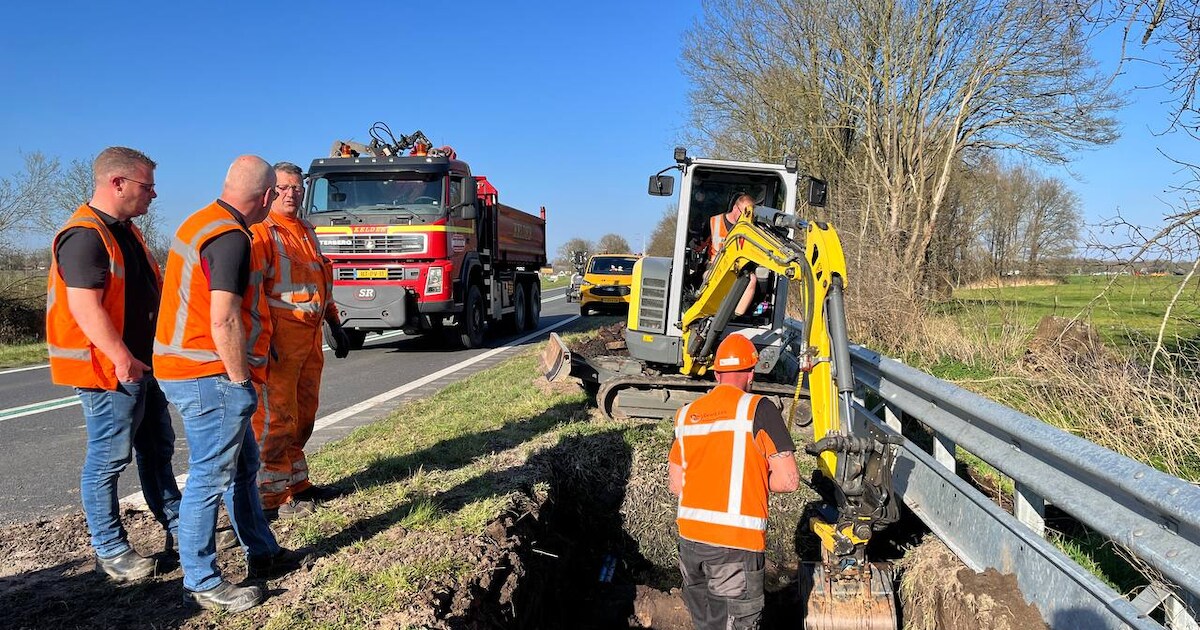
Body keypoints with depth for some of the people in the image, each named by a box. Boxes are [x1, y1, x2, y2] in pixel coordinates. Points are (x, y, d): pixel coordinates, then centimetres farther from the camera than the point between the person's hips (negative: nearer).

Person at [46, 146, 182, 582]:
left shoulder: (126, 231, 13)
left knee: (158, 450, 17)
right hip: (110, 372, -10)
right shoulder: (84, 236, -19)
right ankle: (110, 551, 13)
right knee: (108, 460, 1)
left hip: (143, 364, 10)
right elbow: (85, 307, -26)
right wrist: (123, 360, -27)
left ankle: (177, 528, 30)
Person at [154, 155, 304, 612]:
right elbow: (223, 321, -25)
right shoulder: (231, 237, -19)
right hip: (209, 376, -10)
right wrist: (242, 380, -15)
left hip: (184, 368, 10)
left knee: (243, 464, 18)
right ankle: (201, 582, 12)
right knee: (211, 477, -1)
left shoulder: (201, 222, 13)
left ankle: (262, 554, 30)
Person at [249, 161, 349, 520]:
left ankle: (297, 484, 26)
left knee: (303, 416, 15)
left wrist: (335, 325, 22)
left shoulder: (307, 233, 19)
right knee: (276, 418, -5)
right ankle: (271, 498, 2)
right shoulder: (260, 232, -7)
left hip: (310, 337, 9)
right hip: (280, 339, -9)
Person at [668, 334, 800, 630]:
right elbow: (788, 481, -12)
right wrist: (756, 480, 6)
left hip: (689, 537, 6)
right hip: (736, 543, -6)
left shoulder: (686, 414, 8)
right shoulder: (758, 409, -9)